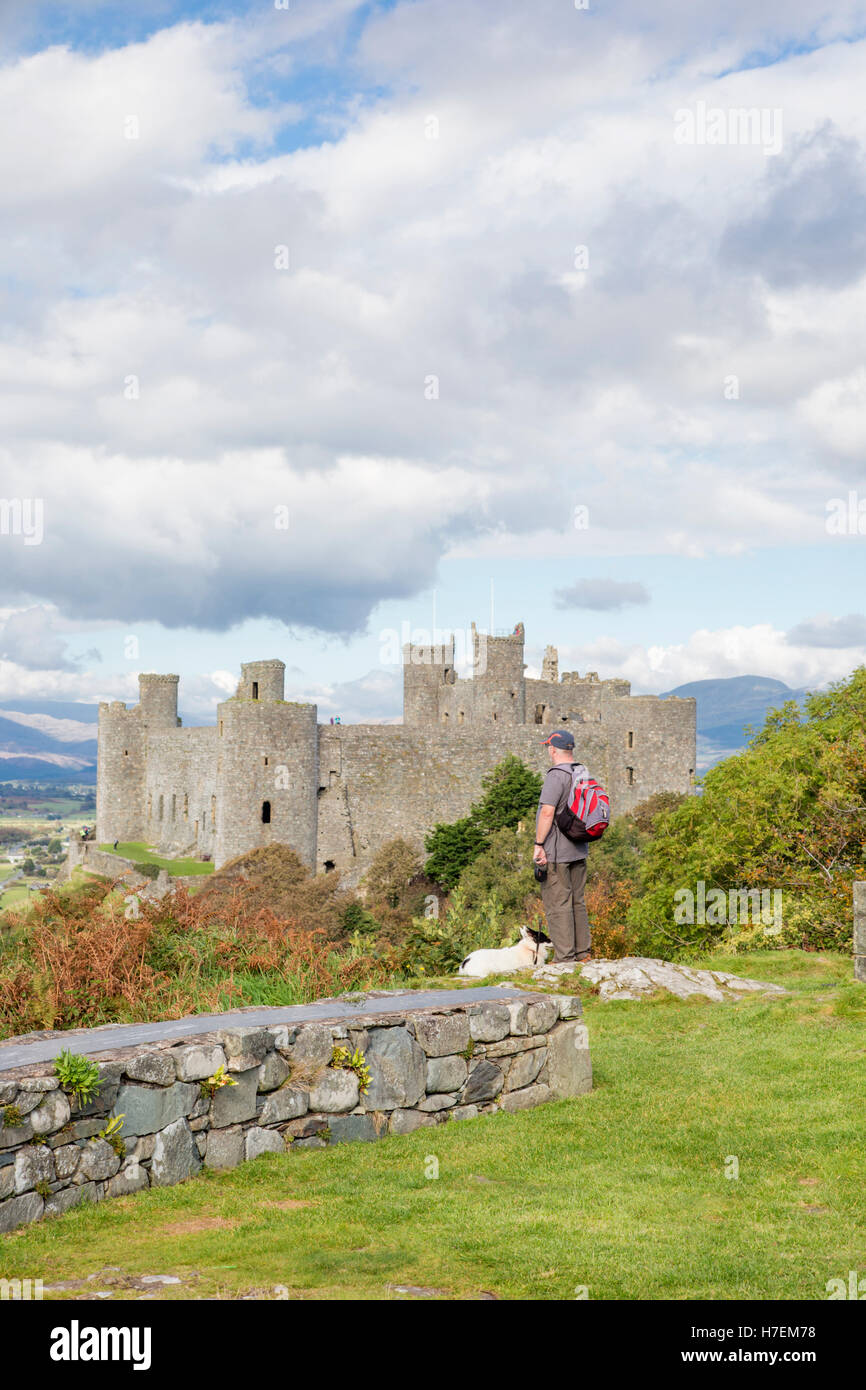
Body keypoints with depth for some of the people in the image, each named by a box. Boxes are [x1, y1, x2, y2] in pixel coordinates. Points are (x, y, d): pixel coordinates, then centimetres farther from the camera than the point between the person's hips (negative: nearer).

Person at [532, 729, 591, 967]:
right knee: (577, 902, 15)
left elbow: (547, 812, -22)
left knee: (557, 904, -5)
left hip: (555, 852, -9)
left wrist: (538, 844, -17)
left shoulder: (556, 775, -16)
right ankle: (582, 952, 19)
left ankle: (564, 956, -5)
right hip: (578, 850, 9)